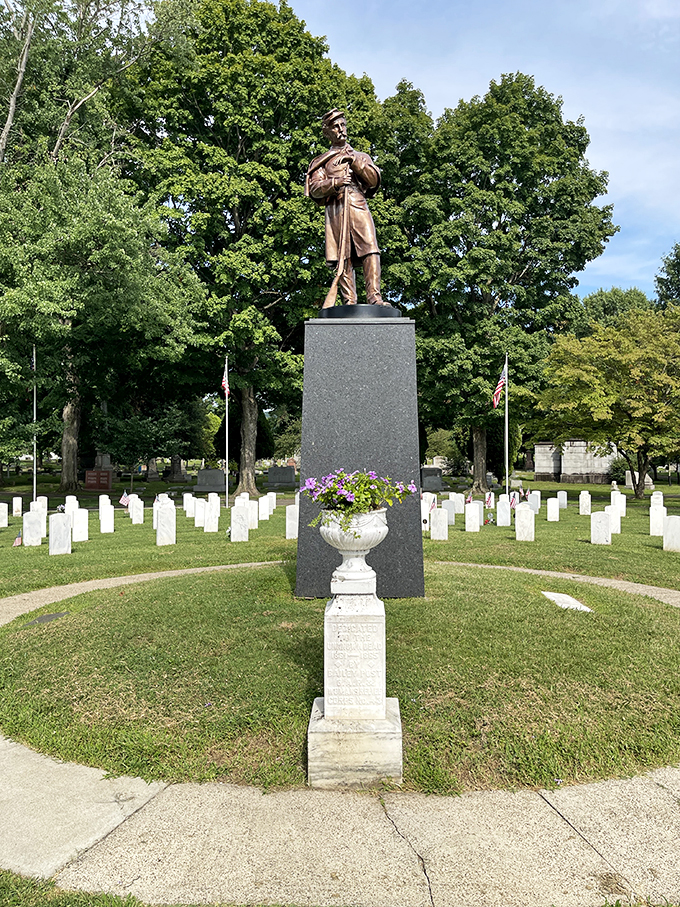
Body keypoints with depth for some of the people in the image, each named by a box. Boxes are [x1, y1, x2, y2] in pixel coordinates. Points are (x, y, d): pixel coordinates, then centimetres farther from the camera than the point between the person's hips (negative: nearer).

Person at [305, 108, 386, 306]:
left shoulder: (360, 156, 28)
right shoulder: (322, 161, 23)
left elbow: (375, 180, 13)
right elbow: (314, 189, 9)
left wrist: (356, 162, 1)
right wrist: (334, 183, -9)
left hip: (359, 207, 1)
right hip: (336, 209, 0)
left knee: (370, 250, -18)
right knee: (343, 257, -9)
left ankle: (374, 297, -24)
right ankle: (349, 301, -11)